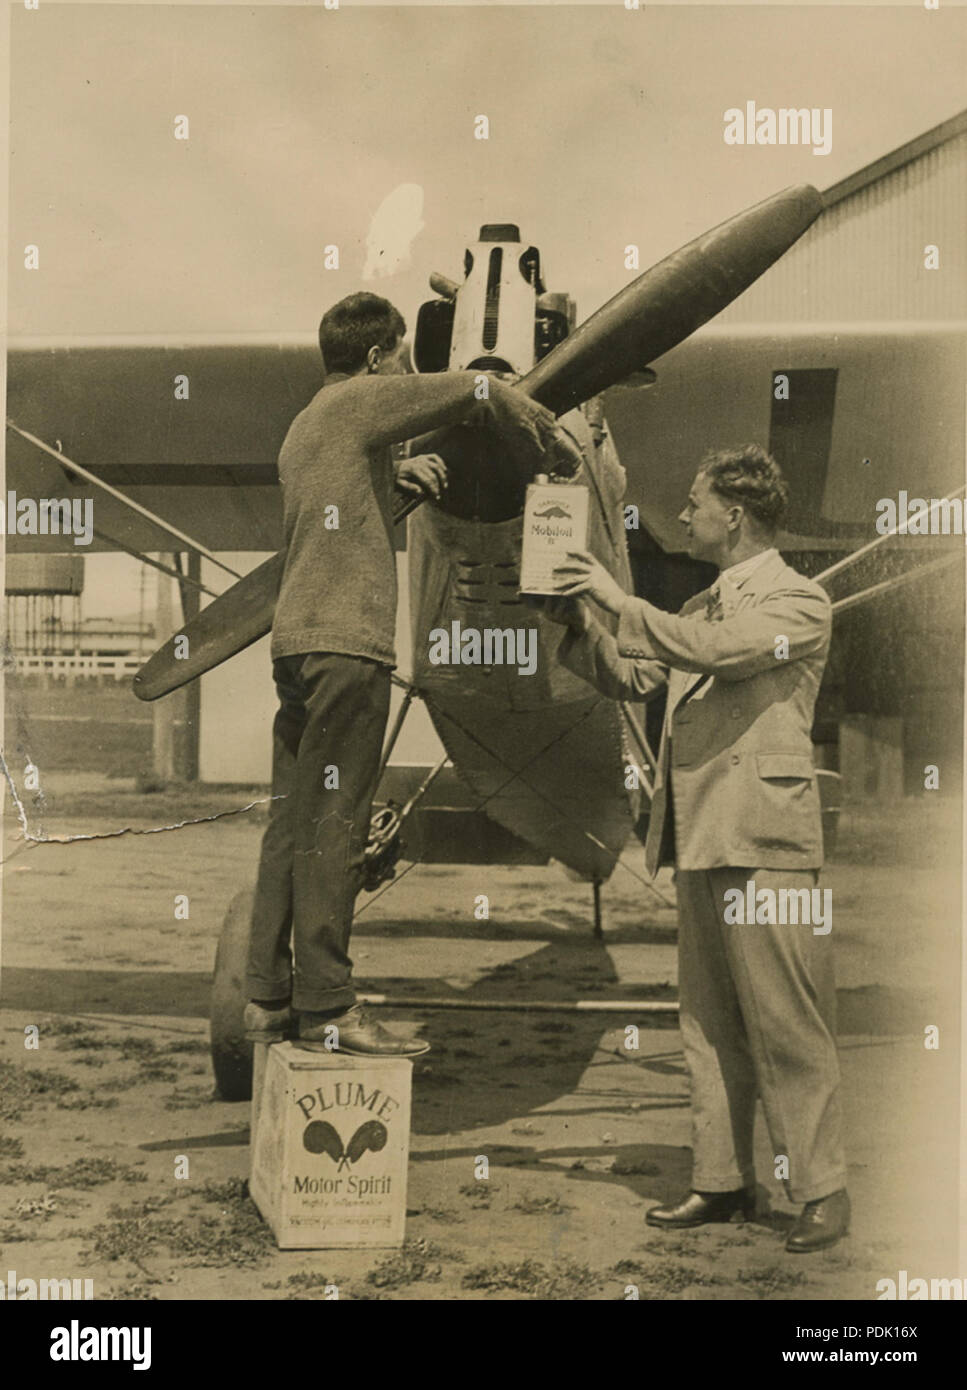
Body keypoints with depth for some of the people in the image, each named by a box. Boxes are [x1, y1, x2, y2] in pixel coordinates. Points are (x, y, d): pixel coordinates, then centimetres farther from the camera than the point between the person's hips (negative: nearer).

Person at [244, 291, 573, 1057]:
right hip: (345, 644, -9)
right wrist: (536, 427, 15)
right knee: (333, 828, -9)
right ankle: (326, 1008, -6)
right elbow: (476, 390, -2)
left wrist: (399, 469, 33)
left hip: (298, 640, 9)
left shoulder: (307, 425, 24)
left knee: (293, 822, 9)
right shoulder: (359, 400, -2)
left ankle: (269, 997, 12)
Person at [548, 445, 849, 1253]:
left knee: (787, 1026, -4)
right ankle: (723, 1182, 20)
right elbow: (632, 678, 23)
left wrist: (624, 601, -16)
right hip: (700, 838, 8)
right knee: (710, 1027, 11)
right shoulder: (703, 609, 21)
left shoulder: (799, 601, -5)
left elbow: (722, 649, -23)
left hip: (764, 841, -8)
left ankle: (823, 1192, 6)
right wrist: (579, 623, 8)